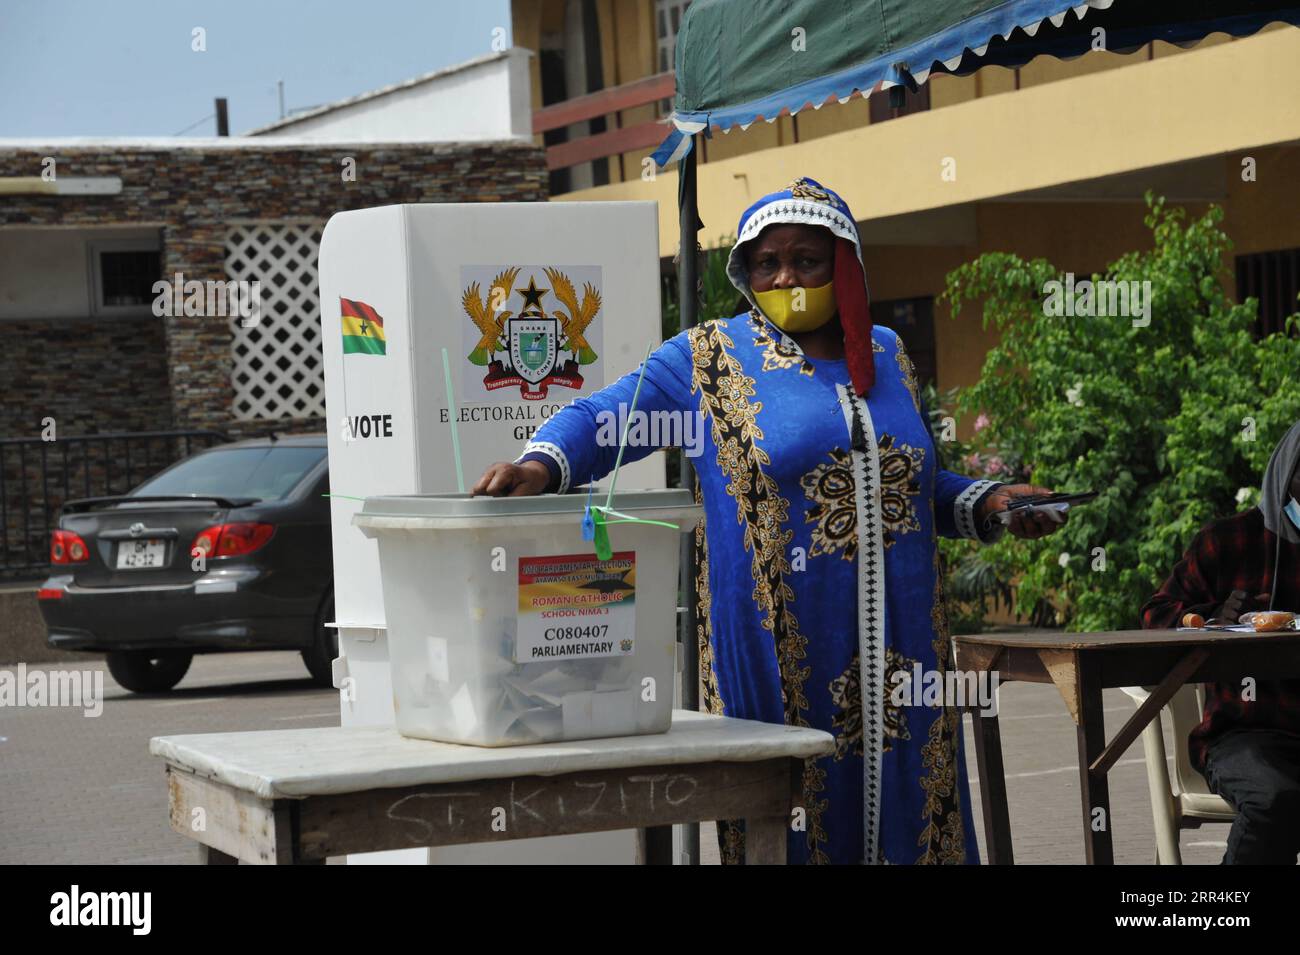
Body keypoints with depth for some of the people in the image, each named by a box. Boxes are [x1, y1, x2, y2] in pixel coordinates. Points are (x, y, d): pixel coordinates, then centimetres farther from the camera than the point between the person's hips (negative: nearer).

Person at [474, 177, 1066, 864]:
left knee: (905, 804, 2)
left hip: (898, 651, 4)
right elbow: (602, 419, -7)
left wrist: (988, 504, 9)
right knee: (787, 820, -4)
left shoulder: (887, 357, 15)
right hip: (777, 649, -4)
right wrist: (542, 464, -27)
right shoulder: (710, 359, 2)